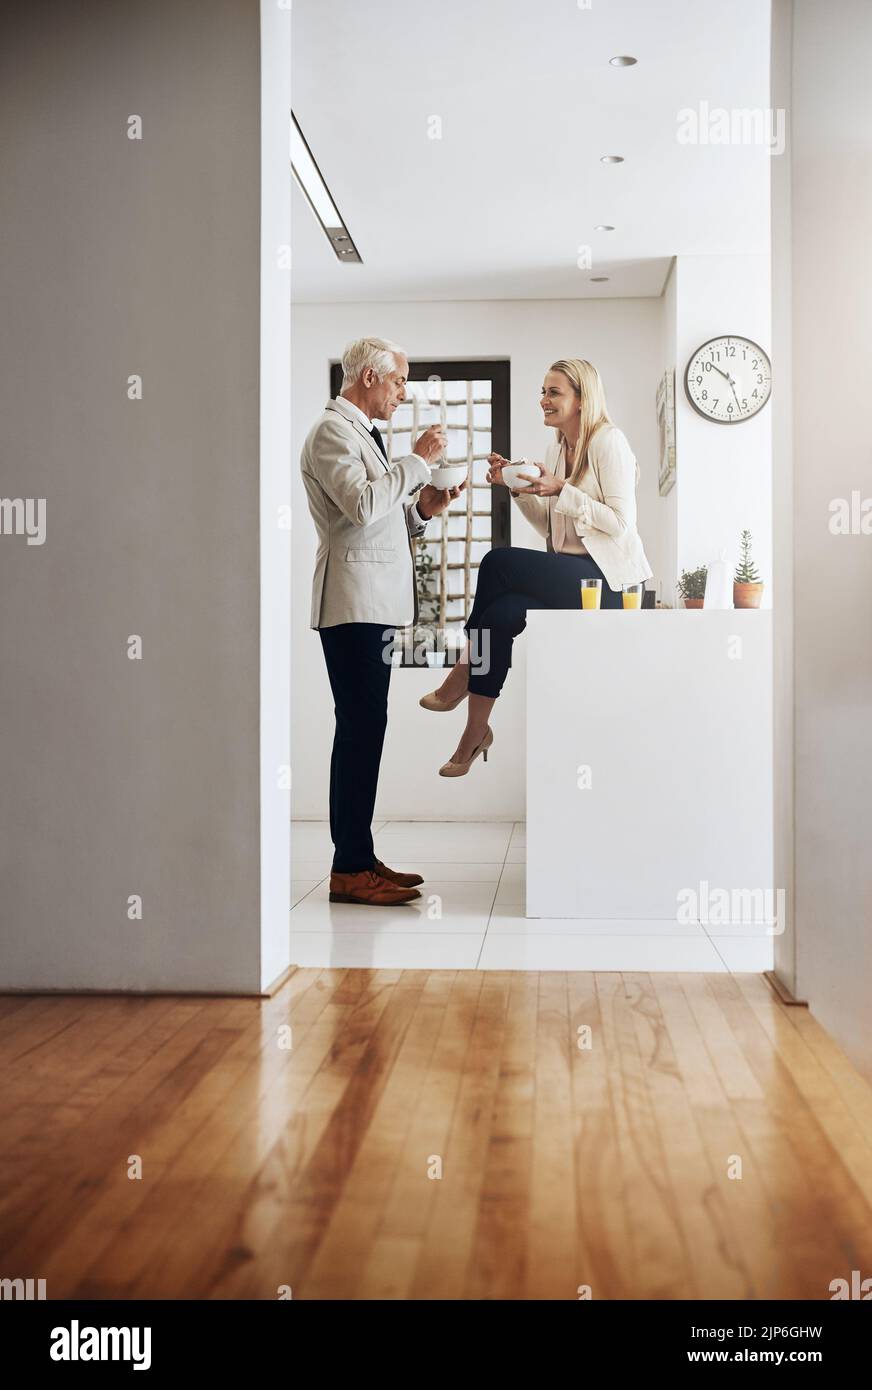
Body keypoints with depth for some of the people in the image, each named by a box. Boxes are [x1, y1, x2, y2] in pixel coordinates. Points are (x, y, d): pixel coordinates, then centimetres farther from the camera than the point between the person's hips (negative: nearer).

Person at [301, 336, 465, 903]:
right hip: (353, 604, -10)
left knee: (365, 729, 9)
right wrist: (417, 461, -13)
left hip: (375, 605, 10)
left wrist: (422, 509, 9)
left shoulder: (362, 433, 25)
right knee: (360, 729, -11)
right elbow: (363, 506, -22)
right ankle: (349, 870, -8)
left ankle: (360, 857, 14)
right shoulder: (332, 431, -6)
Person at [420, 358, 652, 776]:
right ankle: (476, 730, -15)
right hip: (567, 572, 7)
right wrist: (517, 487, 5)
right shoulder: (557, 448, 16)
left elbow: (620, 523, -15)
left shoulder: (608, 442, -8)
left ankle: (464, 671, -7)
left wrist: (561, 490, -19)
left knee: (499, 561, -24)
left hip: (602, 576, -7)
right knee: (499, 614, -20)